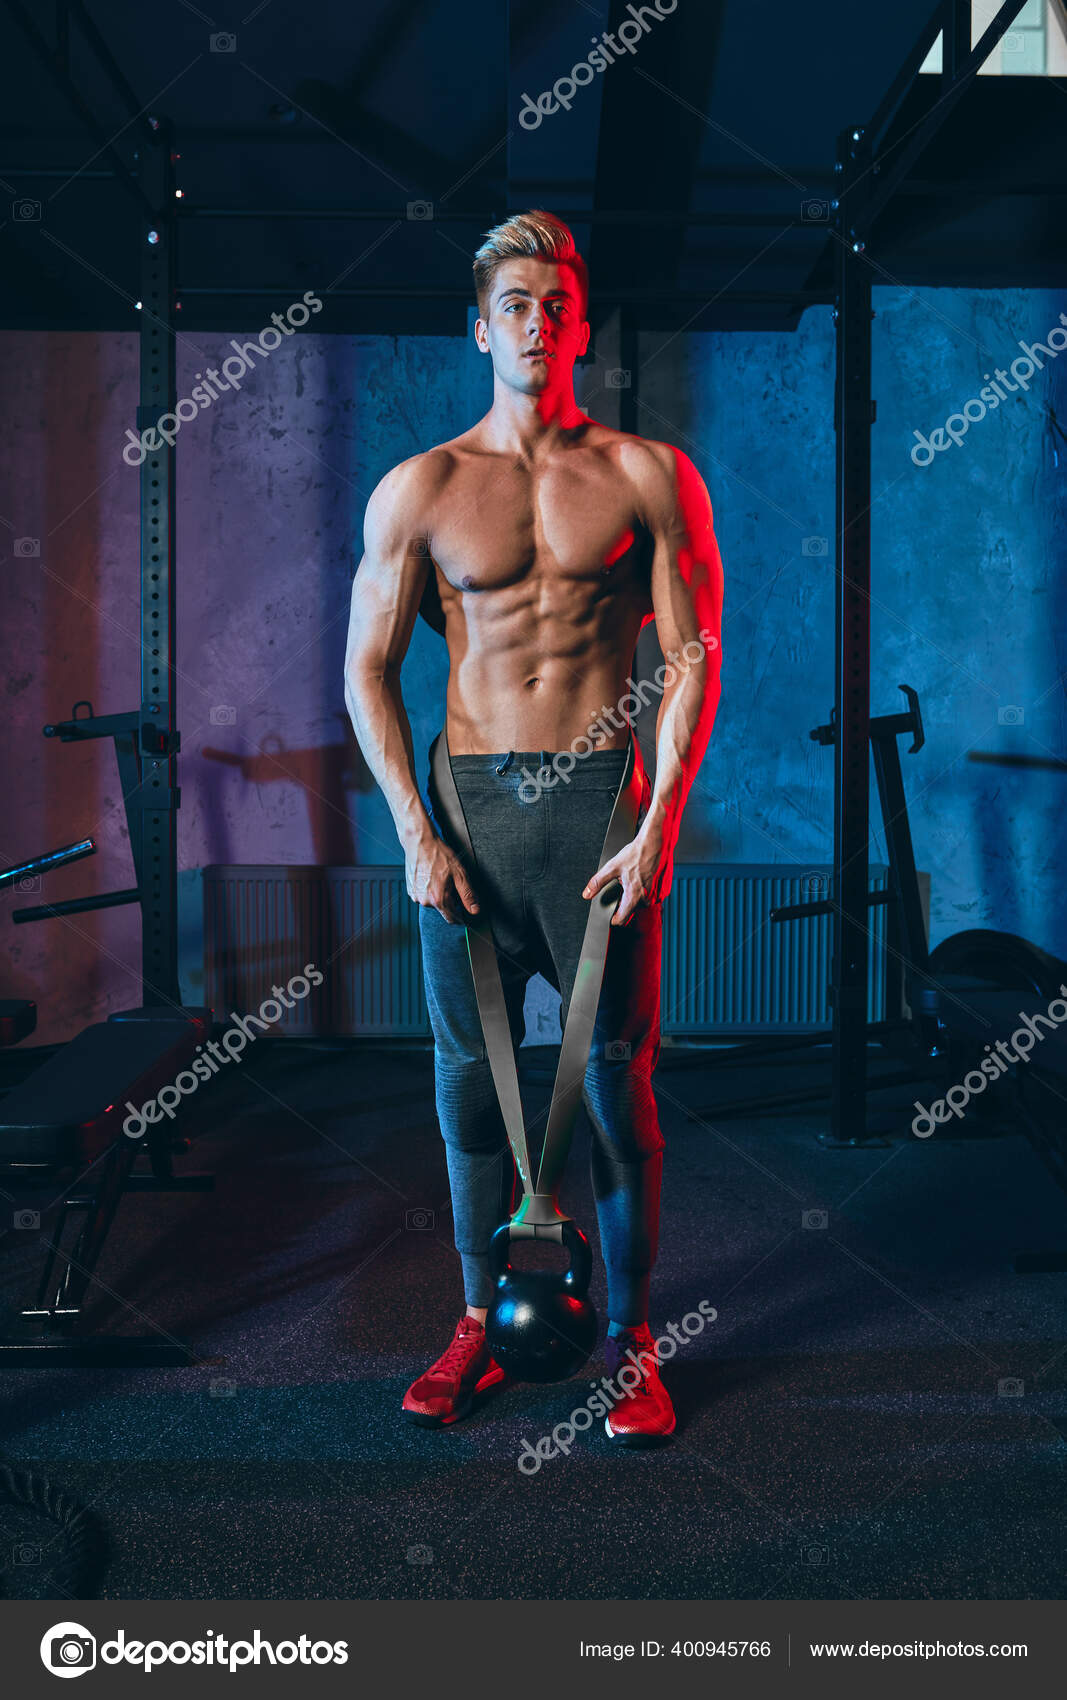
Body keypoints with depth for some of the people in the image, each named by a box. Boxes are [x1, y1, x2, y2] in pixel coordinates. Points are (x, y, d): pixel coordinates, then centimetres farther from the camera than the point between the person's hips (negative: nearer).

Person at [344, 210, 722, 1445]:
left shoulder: (648, 476, 2)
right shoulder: (419, 489, 5)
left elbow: (694, 658, 0)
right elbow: (367, 668, 5)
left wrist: (656, 831, -9)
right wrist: (415, 834, -4)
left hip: (603, 798, -1)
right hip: (470, 800, 2)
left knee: (618, 1082, 2)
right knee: (470, 1075, 7)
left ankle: (630, 1341, 15)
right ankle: (480, 1324, 23)